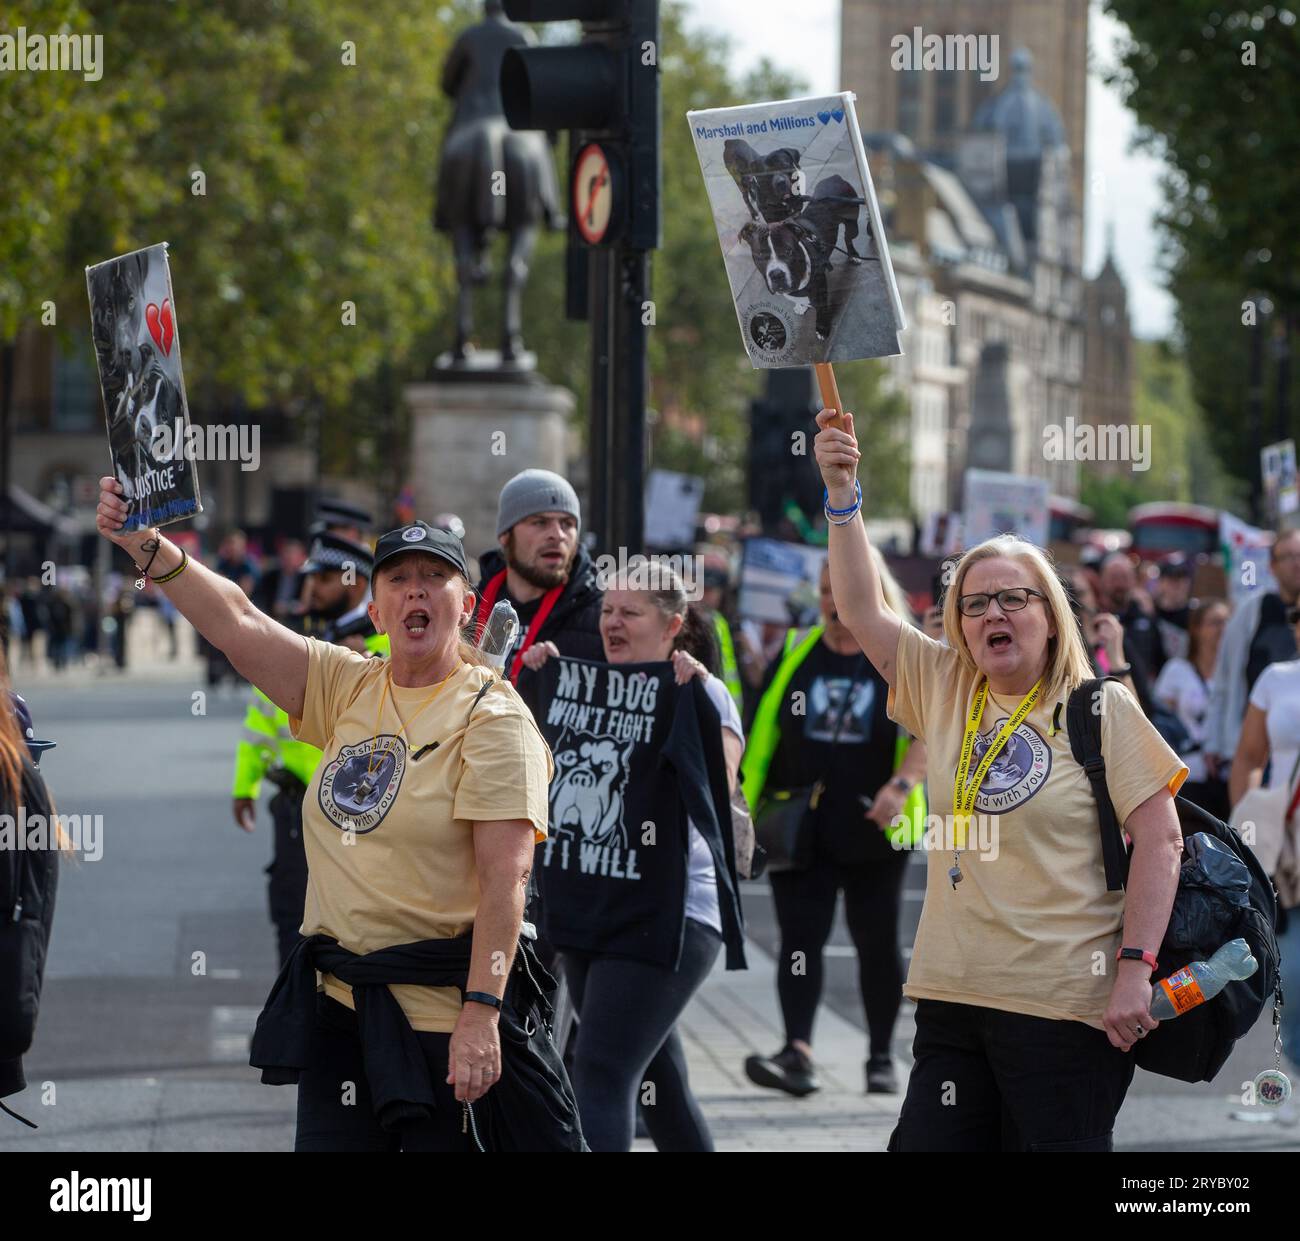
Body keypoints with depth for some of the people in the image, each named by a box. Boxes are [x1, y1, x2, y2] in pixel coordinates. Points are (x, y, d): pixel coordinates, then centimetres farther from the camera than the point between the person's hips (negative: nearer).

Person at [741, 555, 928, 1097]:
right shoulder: (796, 654, 7)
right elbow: (761, 732, 10)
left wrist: (902, 784, -24)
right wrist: (746, 803, 5)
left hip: (872, 829, -1)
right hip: (800, 828, 2)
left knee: (877, 942, 6)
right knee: (800, 937, -9)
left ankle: (882, 1058, 18)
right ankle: (797, 1053, -18)